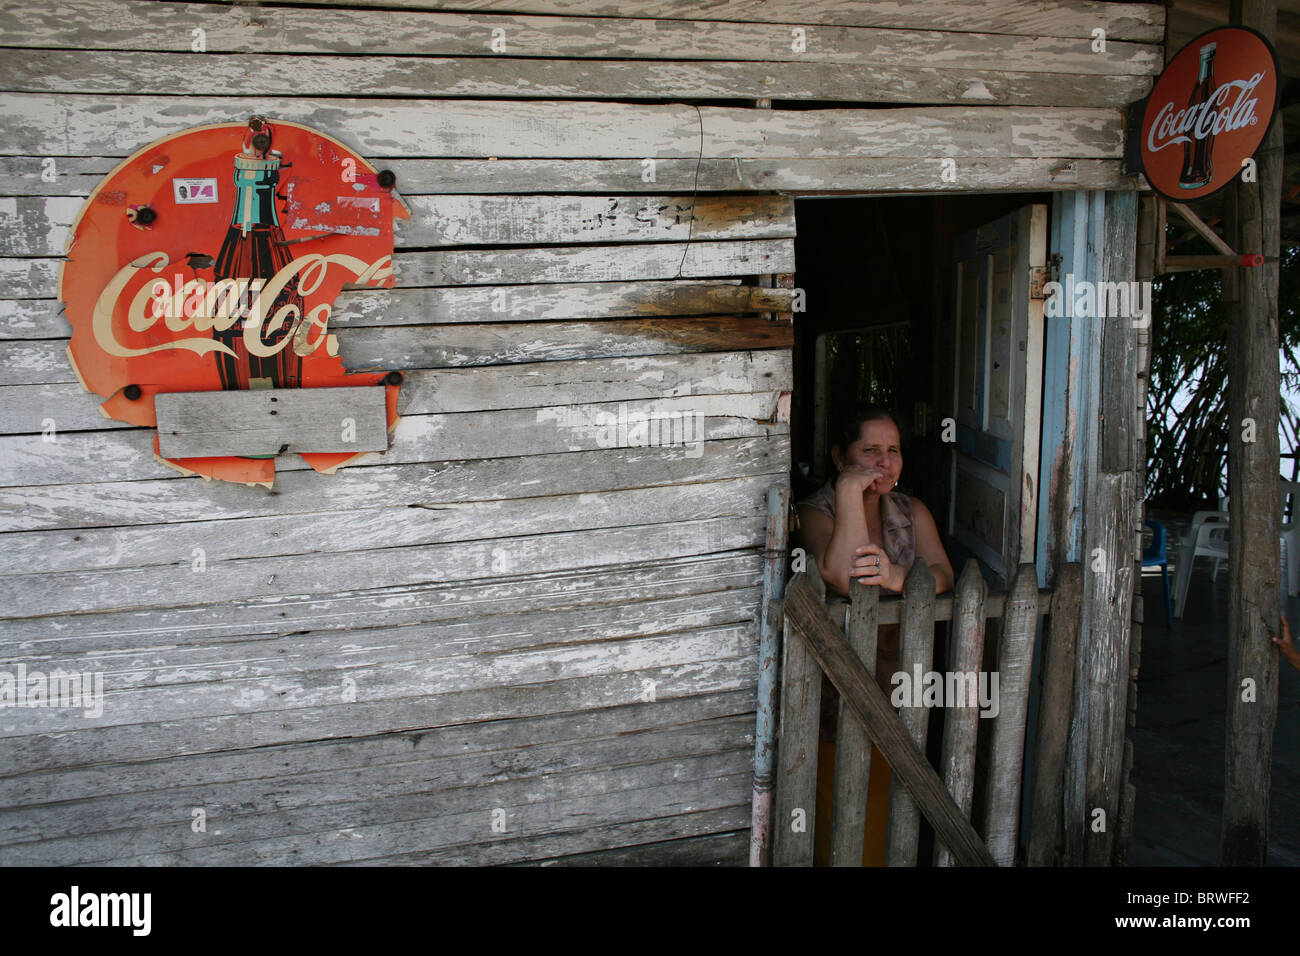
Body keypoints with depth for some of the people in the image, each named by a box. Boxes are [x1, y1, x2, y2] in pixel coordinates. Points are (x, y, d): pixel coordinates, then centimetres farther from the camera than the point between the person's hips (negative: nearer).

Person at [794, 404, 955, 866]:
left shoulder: (912, 512, 9)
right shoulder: (815, 511, -9)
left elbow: (942, 574, -8)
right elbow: (843, 579, -28)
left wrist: (899, 578, -31)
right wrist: (850, 489, -24)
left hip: (898, 685, 5)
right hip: (836, 692, -5)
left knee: (889, 819, 11)